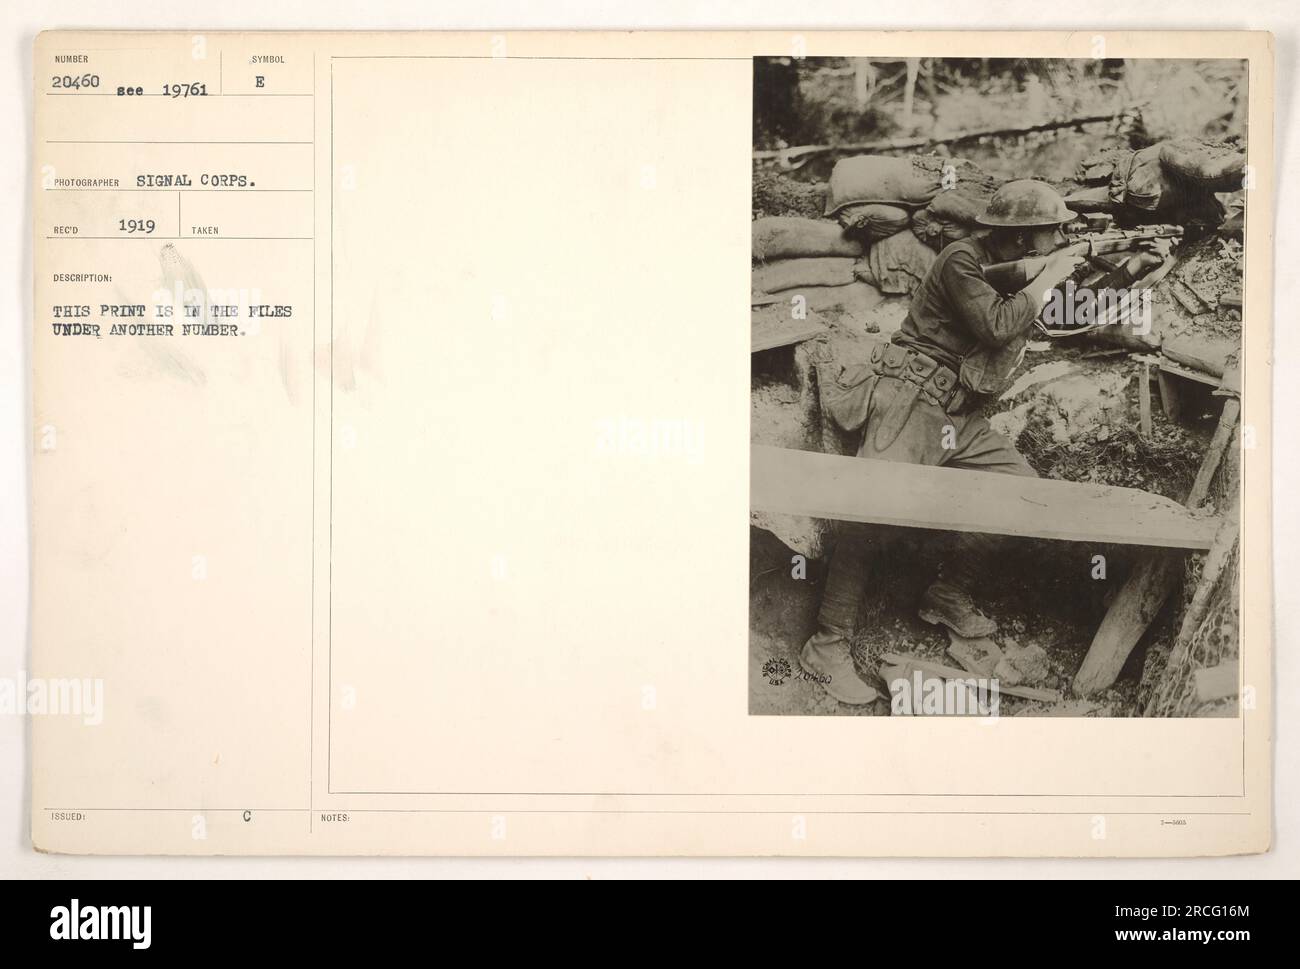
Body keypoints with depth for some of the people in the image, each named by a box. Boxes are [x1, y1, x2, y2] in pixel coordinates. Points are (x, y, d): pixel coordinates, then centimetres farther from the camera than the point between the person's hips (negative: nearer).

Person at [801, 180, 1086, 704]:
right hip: (909, 402, -9)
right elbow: (999, 329, -22)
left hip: (959, 413, 9)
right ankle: (827, 647, -21)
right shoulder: (962, 261, -12)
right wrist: (1048, 278, -10)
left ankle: (949, 597, 15)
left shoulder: (1014, 270, 14)